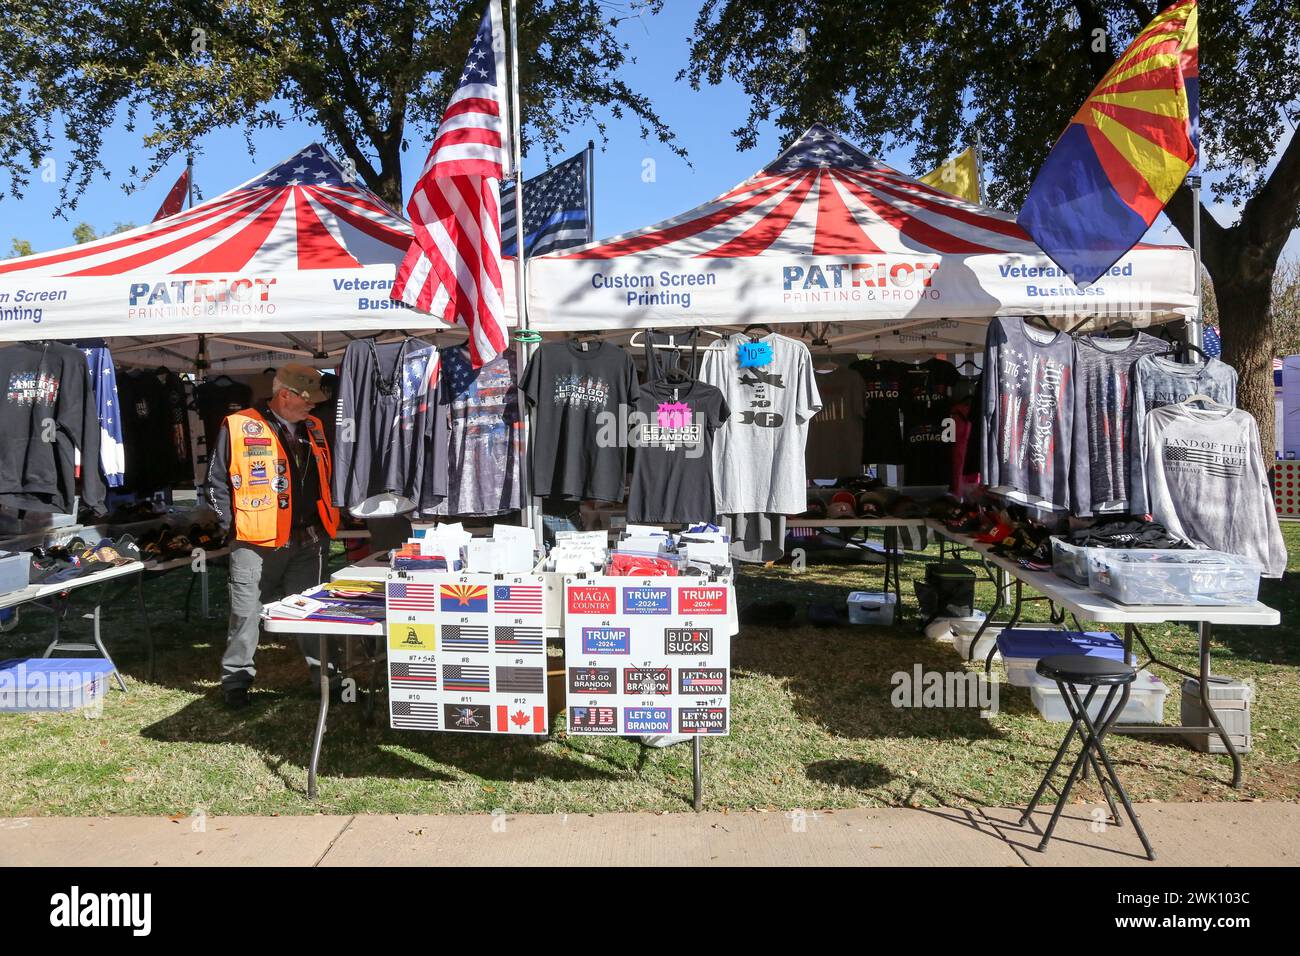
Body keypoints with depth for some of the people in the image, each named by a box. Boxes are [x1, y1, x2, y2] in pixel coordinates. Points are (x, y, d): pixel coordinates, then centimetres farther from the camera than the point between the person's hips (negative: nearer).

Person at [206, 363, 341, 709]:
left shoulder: (314, 428, 12)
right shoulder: (238, 427, -5)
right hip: (256, 543, -4)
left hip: (309, 541, 5)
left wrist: (325, 525, 14)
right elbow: (217, 483, -2)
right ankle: (236, 680, 21)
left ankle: (326, 676, 20)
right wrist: (234, 527, -6)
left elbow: (325, 480, 21)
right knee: (246, 613, 4)